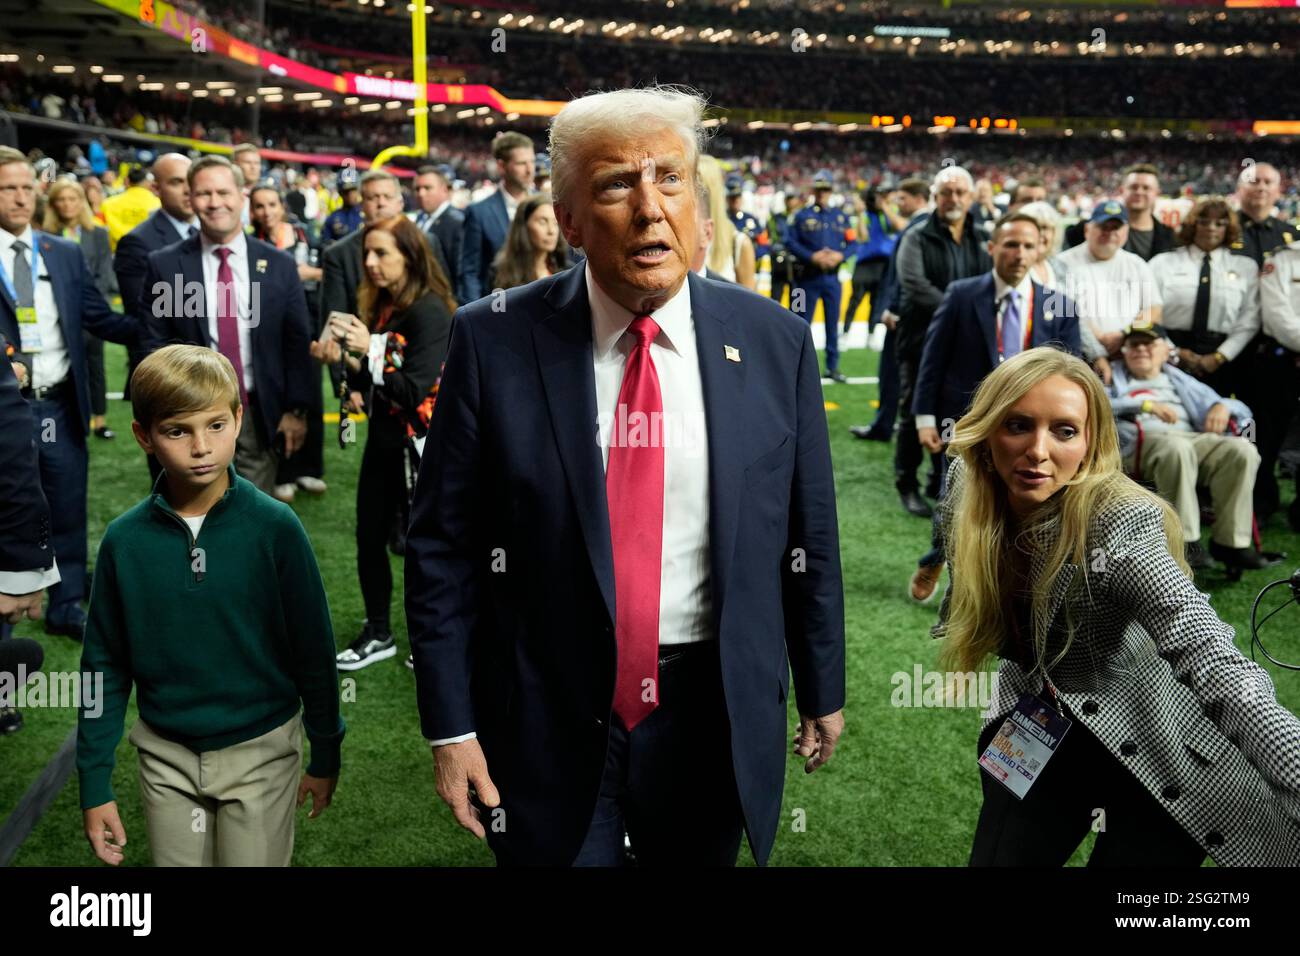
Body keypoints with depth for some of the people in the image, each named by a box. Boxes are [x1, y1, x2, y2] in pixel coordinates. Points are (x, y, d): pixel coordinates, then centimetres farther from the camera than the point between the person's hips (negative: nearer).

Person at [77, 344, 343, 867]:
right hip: (167, 758, 2)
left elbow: (313, 649, -6)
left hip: (260, 752, -2)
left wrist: (326, 755, 1)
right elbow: (105, 665, 1)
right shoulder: (124, 540, -8)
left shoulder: (275, 527, -15)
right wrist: (94, 782, 3)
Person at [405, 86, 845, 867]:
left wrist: (823, 691, 9)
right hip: (548, 717, -1)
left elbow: (809, 538, 2)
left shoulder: (774, 342, -5)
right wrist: (451, 723, -5)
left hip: (715, 709, 2)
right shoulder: (496, 343, -11)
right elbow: (443, 546, -6)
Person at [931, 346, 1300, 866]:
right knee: (997, 856, 8)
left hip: (1157, 749, -5)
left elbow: (1215, 666, -42)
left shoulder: (1117, 525, -31)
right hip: (1035, 727, 5)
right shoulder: (968, 484, -14)